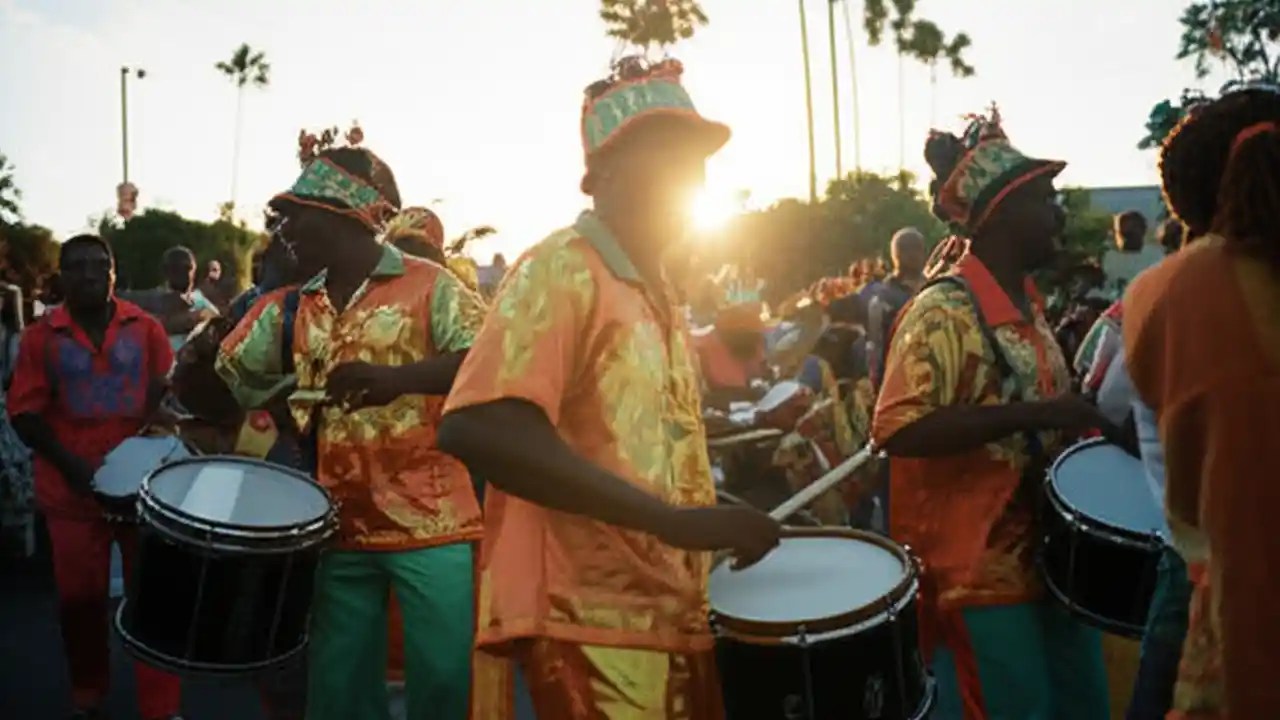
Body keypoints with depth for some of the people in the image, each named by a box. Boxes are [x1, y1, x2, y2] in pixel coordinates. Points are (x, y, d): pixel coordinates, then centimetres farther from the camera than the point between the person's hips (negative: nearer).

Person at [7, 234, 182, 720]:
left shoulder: (146, 328, 3)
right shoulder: (42, 337, 1)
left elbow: (168, 393, 6)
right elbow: (24, 412, -2)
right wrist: (69, 464, -14)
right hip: (73, 491, 0)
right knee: (79, 598, 12)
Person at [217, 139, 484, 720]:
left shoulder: (428, 286, -5)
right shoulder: (292, 310, 12)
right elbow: (227, 379, 20)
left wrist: (398, 377, -33)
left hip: (431, 524, -5)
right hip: (341, 531, 5)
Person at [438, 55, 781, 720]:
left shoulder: (659, 293, 16)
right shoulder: (562, 269, -11)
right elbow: (477, 431, -26)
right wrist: (674, 521, -26)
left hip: (672, 614, 9)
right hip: (589, 620, -9)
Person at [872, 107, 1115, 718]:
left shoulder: (1029, 306, 11)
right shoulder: (943, 312, -16)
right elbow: (896, 429, -26)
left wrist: (1086, 422, 6)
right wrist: (1029, 416, -29)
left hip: (1048, 552, 9)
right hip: (981, 570, -9)